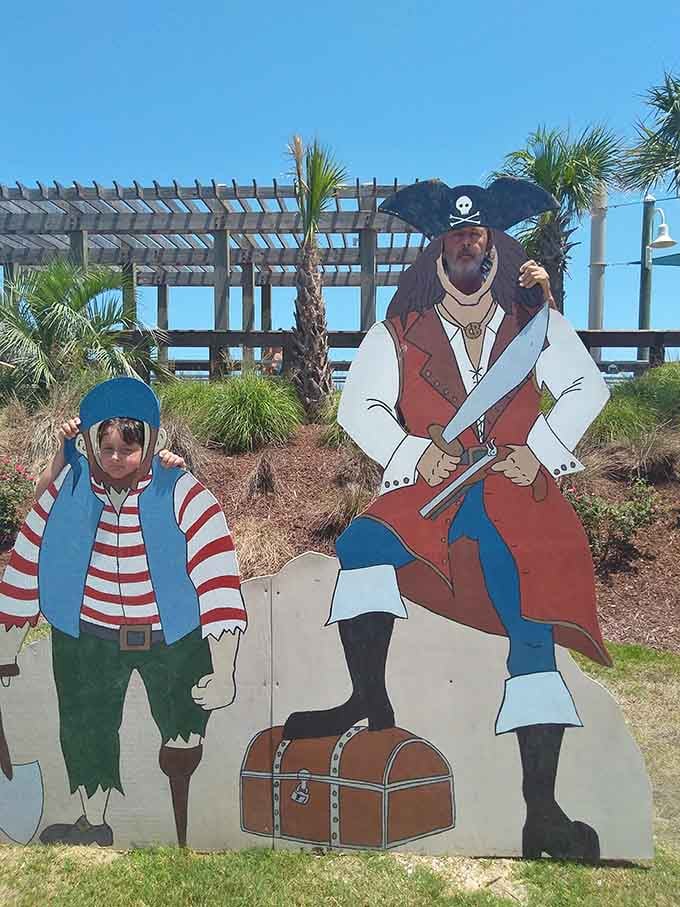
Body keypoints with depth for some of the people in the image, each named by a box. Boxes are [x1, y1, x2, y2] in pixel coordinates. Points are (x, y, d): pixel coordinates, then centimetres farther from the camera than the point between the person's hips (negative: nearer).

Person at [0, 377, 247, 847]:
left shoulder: (184, 495, -21)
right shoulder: (67, 487, -11)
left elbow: (219, 584, -24)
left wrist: (223, 671, -27)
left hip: (175, 635, -2)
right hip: (87, 635, 3)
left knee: (183, 729, 7)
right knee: (85, 729, 13)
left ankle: (180, 824, 34)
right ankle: (93, 823, 41)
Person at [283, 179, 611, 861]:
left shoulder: (534, 321, 11)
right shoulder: (401, 332, 7)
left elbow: (588, 387, 15)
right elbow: (359, 406, 4)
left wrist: (540, 449, -1)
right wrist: (414, 453, -12)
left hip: (517, 494, 0)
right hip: (430, 491, 1)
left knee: (536, 628, -13)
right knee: (361, 544, -27)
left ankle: (540, 812, -5)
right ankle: (370, 703, -12)